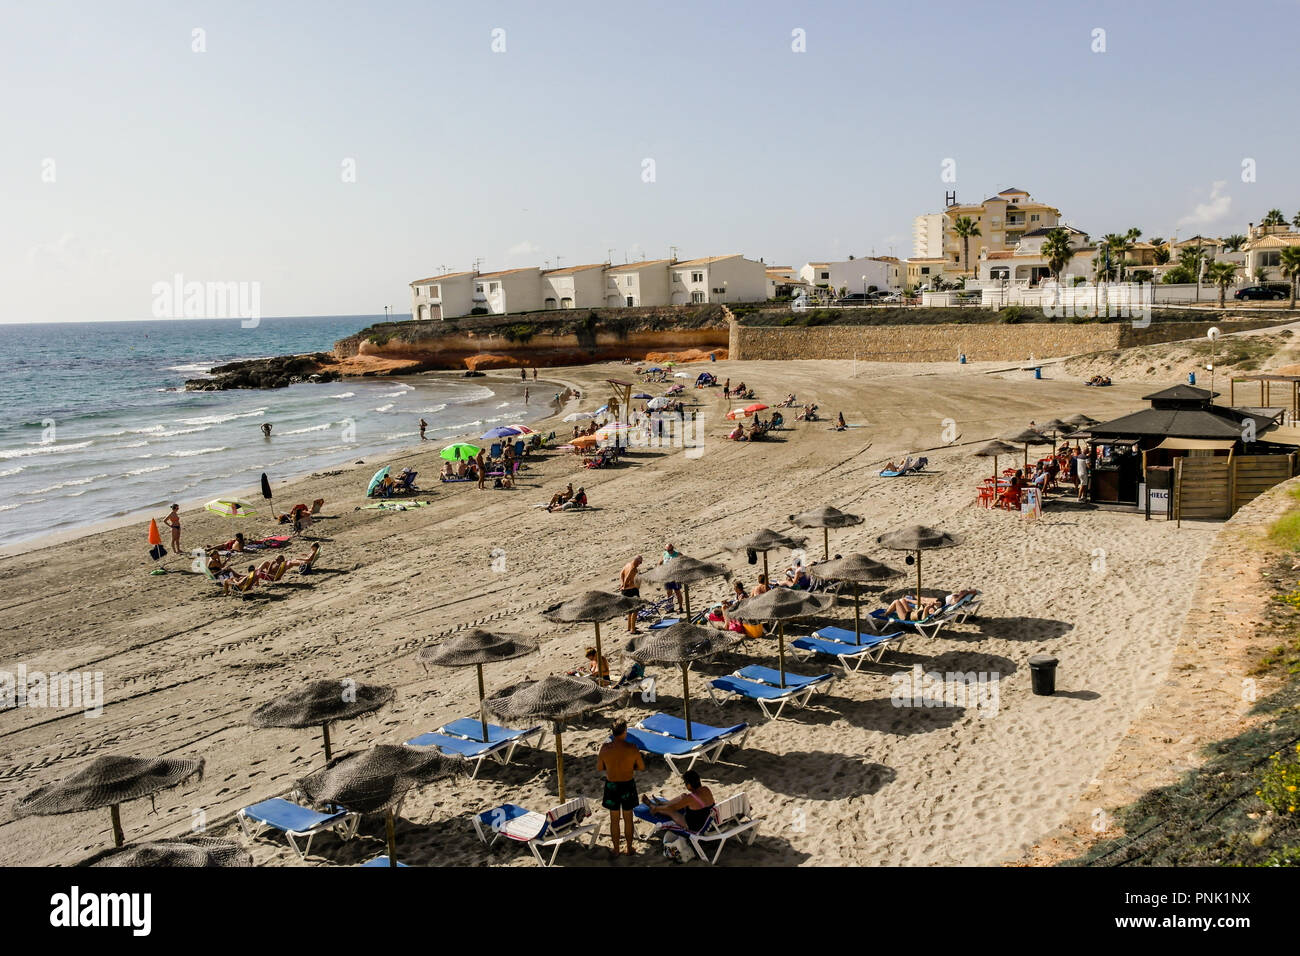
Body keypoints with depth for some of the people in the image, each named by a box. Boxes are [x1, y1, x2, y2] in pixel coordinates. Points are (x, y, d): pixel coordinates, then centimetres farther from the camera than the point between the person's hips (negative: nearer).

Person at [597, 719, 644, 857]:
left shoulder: (605, 748, -15)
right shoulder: (632, 748, -19)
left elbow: (599, 768, -3)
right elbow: (642, 767, -7)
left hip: (611, 785, 1)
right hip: (628, 785, -1)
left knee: (614, 819, 17)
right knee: (628, 819, 17)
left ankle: (616, 850, 28)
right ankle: (629, 849, 29)